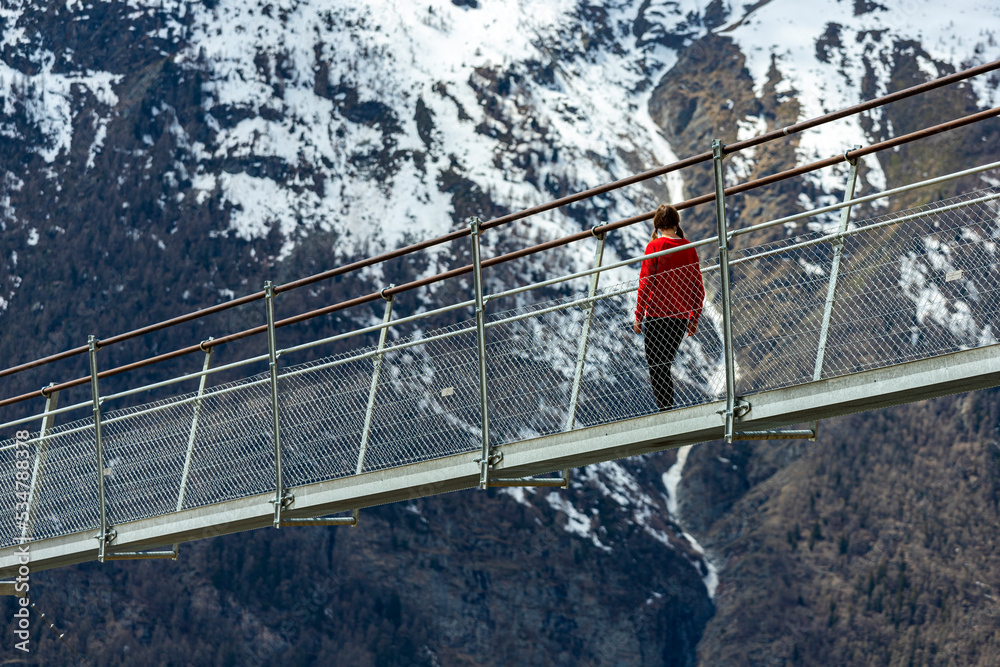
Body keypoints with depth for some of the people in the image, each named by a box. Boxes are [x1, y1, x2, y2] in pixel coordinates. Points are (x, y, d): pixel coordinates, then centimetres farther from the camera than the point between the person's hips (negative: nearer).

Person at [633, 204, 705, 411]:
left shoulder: (655, 246, -6)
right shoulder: (689, 248, 7)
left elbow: (645, 283, -9)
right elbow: (698, 288, 9)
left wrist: (638, 316, -4)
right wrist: (694, 319, 16)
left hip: (657, 315, -5)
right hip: (680, 317, 5)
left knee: (656, 367, -1)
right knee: (665, 365, 17)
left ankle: (664, 410, -10)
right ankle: (668, 408, 15)